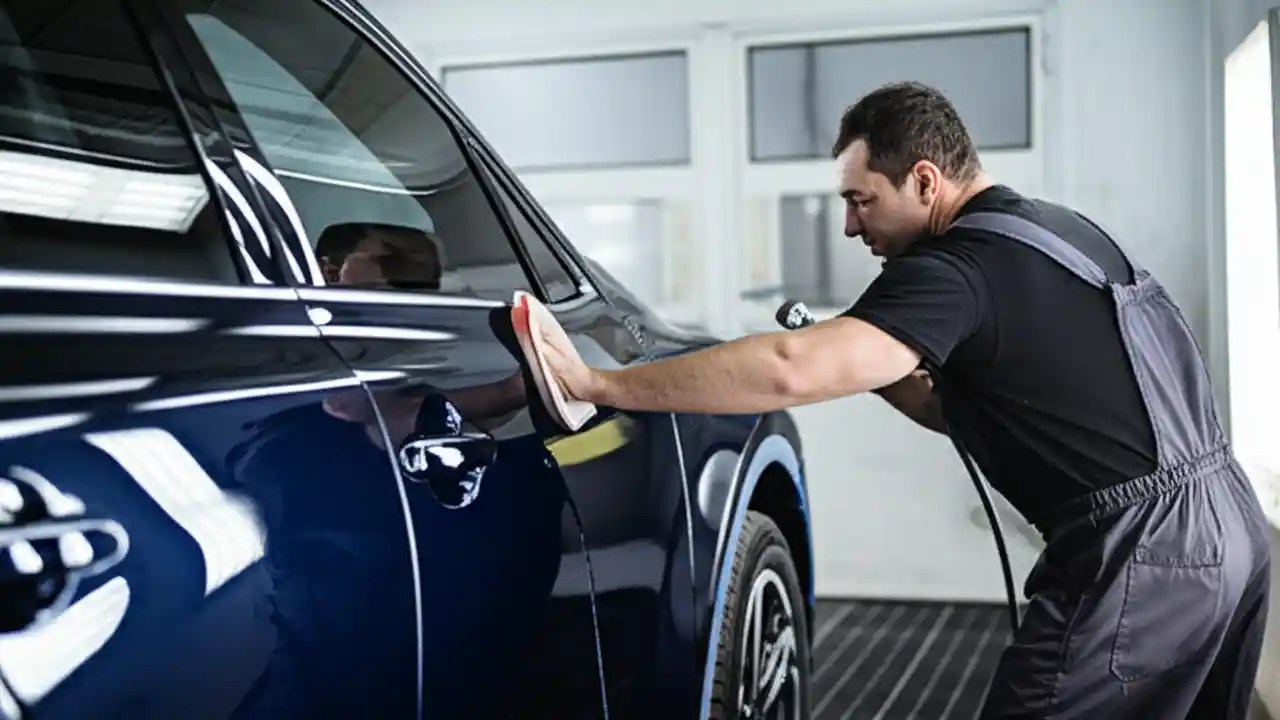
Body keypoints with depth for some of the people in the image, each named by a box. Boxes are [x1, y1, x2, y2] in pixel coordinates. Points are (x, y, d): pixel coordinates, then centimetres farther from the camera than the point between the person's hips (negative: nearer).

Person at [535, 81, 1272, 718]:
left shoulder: (959, 266, -16)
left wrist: (599, 384, -25)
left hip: (1140, 555, -10)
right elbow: (974, 410, 21)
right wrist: (880, 372, 6)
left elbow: (791, 372, -29)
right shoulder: (1061, 230, 13)